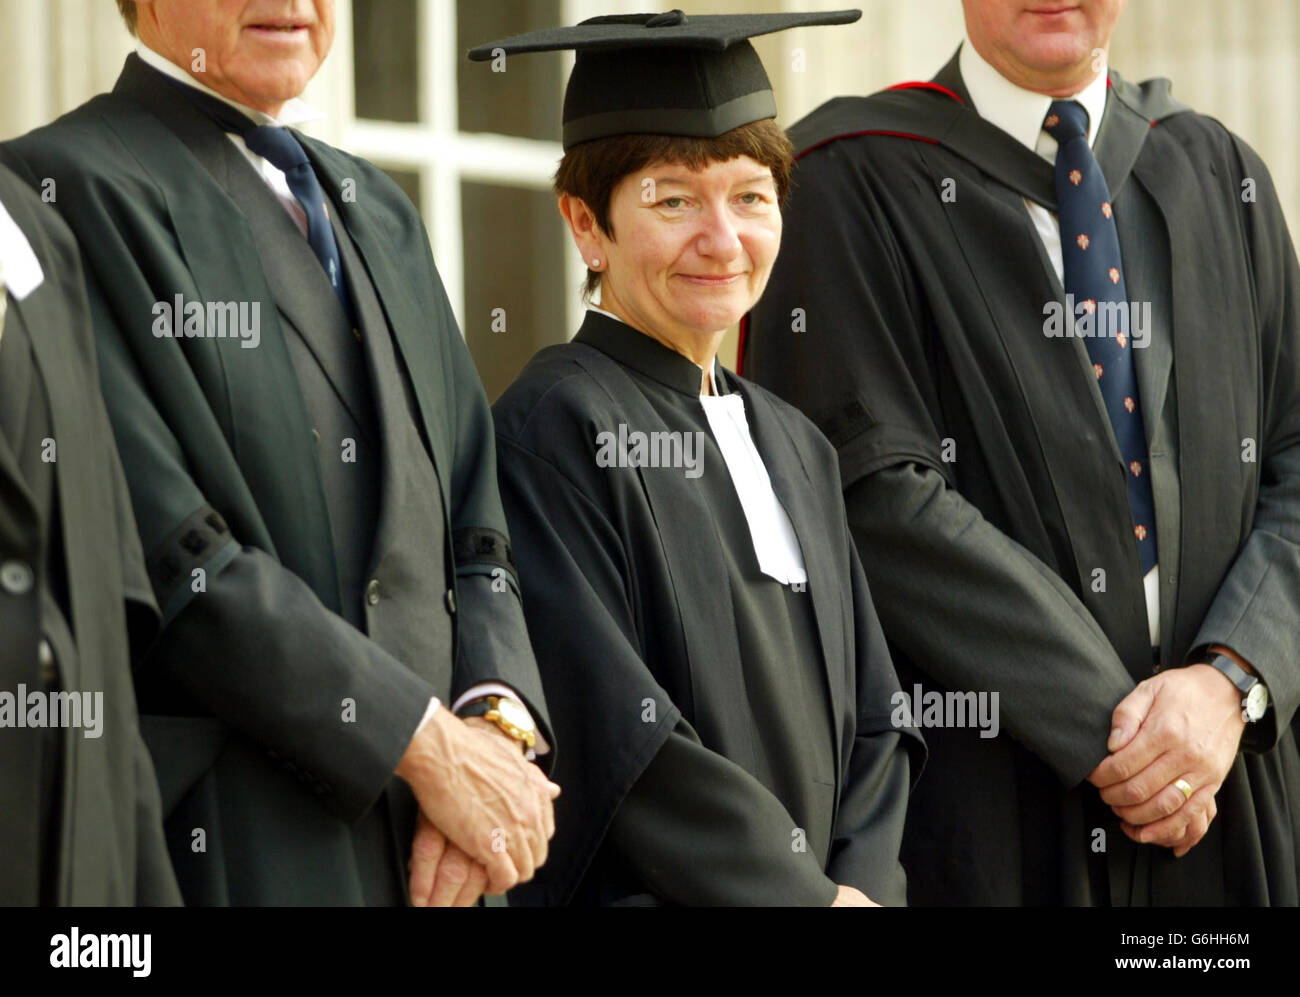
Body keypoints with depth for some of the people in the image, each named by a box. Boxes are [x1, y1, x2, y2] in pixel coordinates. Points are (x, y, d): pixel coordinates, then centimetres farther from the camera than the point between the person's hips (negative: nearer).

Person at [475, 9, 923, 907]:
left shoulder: (795, 448, 18)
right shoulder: (554, 428, -4)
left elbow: (872, 718, 15)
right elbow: (616, 733, -10)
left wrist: (862, 880, -1)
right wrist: (809, 897, -9)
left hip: (820, 884, 5)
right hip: (638, 893, -5)